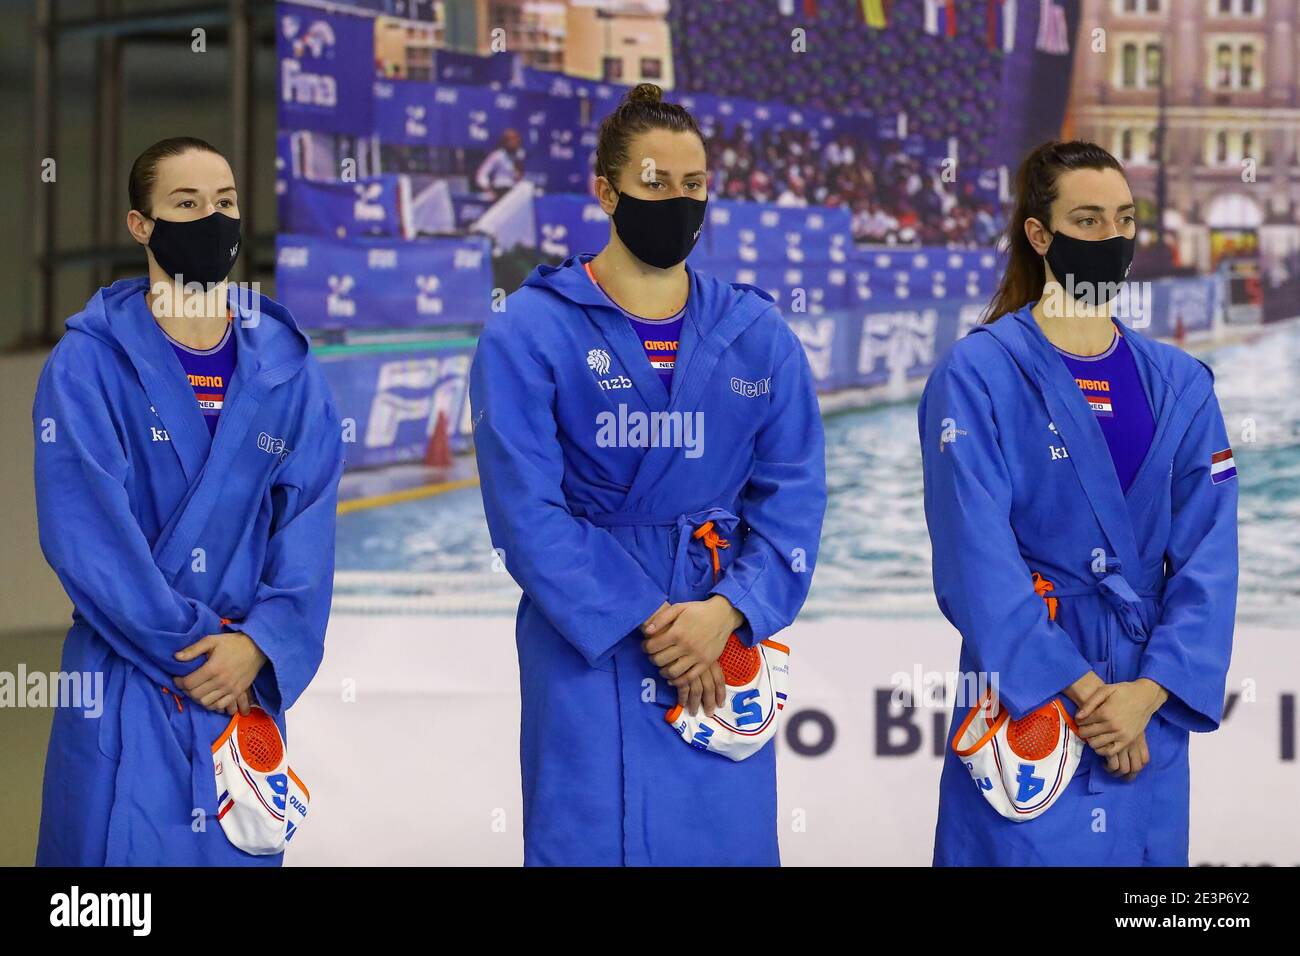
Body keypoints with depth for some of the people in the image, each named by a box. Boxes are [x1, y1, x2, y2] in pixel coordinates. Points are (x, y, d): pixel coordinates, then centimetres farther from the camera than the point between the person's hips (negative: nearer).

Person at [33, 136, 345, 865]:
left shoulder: (287, 367, 6)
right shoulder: (90, 362, -6)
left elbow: (308, 524, 1)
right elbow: (87, 530, -11)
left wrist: (257, 643, -13)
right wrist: (185, 649, -12)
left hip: (248, 678, 3)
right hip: (125, 684, -3)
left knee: (240, 845, 7)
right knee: (124, 843, -3)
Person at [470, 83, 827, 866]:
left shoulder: (757, 333, 6)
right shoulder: (531, 330, -5)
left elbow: (792, 498, 2)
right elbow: (528, 510, -9)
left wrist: (726, 612, -14)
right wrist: (643, 623, -14)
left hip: (725, 640, 3)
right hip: (590, 647, -3)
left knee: (729, 836, 4)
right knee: (595, 838, -1)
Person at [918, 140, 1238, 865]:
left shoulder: (1180, 384, 6)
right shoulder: (979, 374, -6)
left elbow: (1208, 558, 0)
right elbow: (978, 555, -11)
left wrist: (1147, 693, -12)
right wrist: (1081, 688, -14)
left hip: (1152, 705, 4)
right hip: (1025, 689, -4)